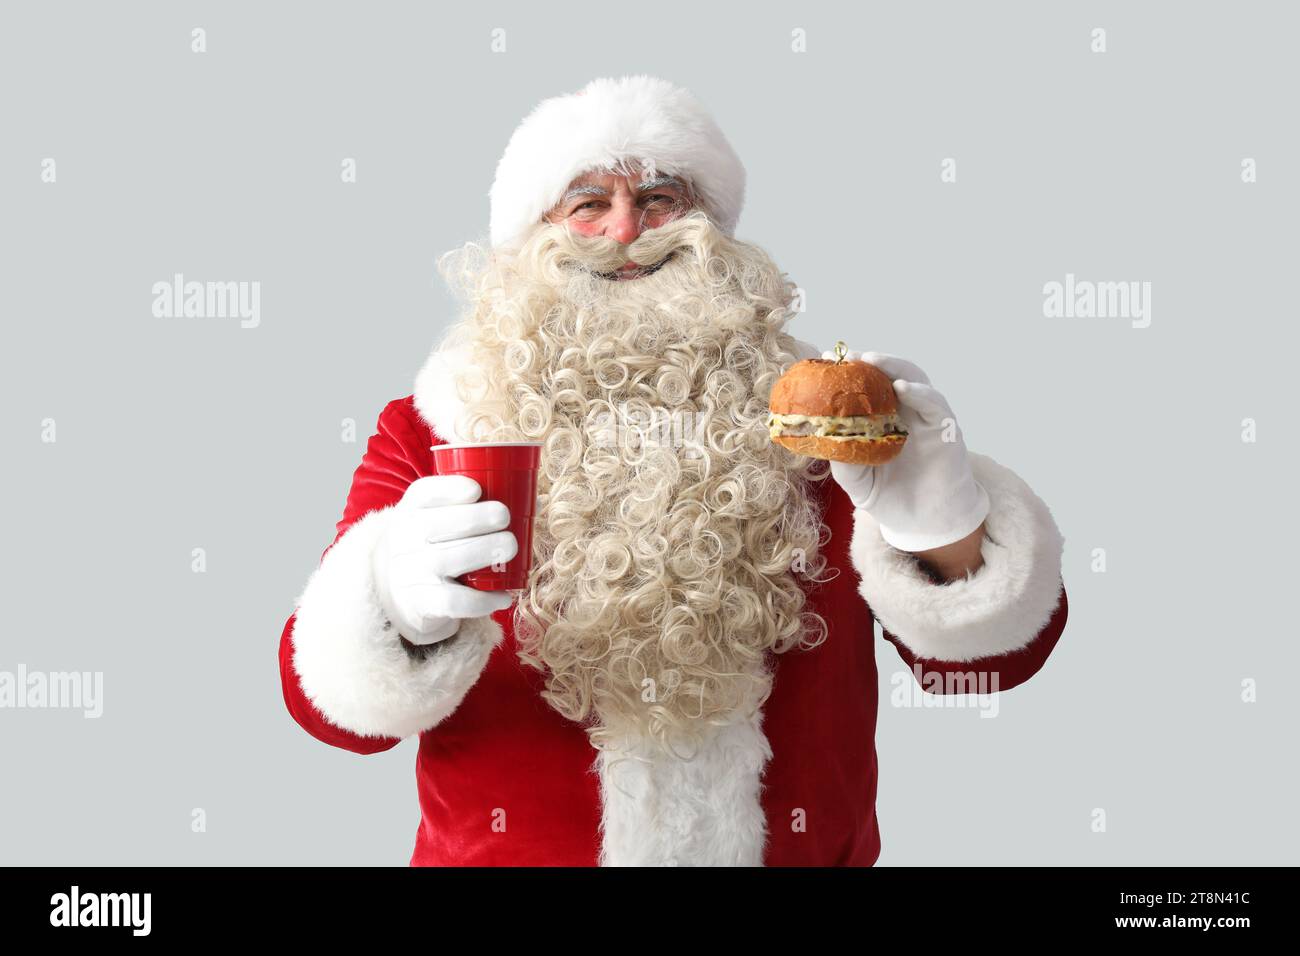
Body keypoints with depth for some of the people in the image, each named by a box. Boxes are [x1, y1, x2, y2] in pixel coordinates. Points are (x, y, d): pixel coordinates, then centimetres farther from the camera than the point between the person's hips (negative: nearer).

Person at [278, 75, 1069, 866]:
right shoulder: (430, 429, 1)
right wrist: (403, 609, -25)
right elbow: (329, 699, -6)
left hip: (798, 846, 0)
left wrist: (943, 528, -20)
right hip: (507, 846, 0)